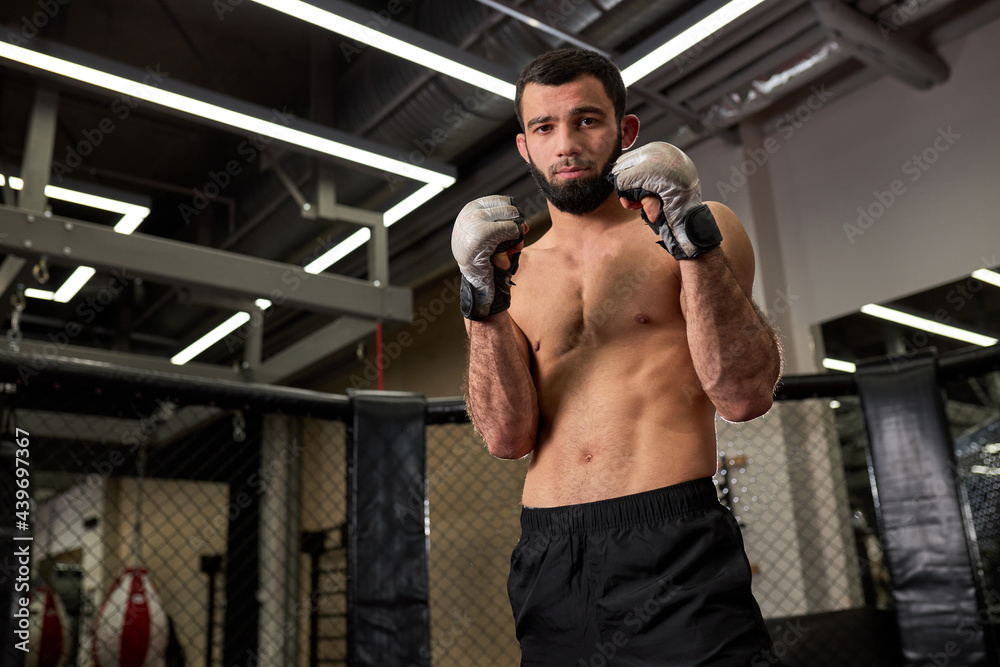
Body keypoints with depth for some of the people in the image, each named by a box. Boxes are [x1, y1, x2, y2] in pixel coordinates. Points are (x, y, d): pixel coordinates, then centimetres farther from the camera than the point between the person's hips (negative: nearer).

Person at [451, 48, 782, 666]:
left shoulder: (705, 227, 3)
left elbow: (746, 396, -7)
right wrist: (485, 301, -9)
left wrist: (693, 239, -14)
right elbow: (508, 437, 2)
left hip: (674, 549, -3)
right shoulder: (518, 271, 11)